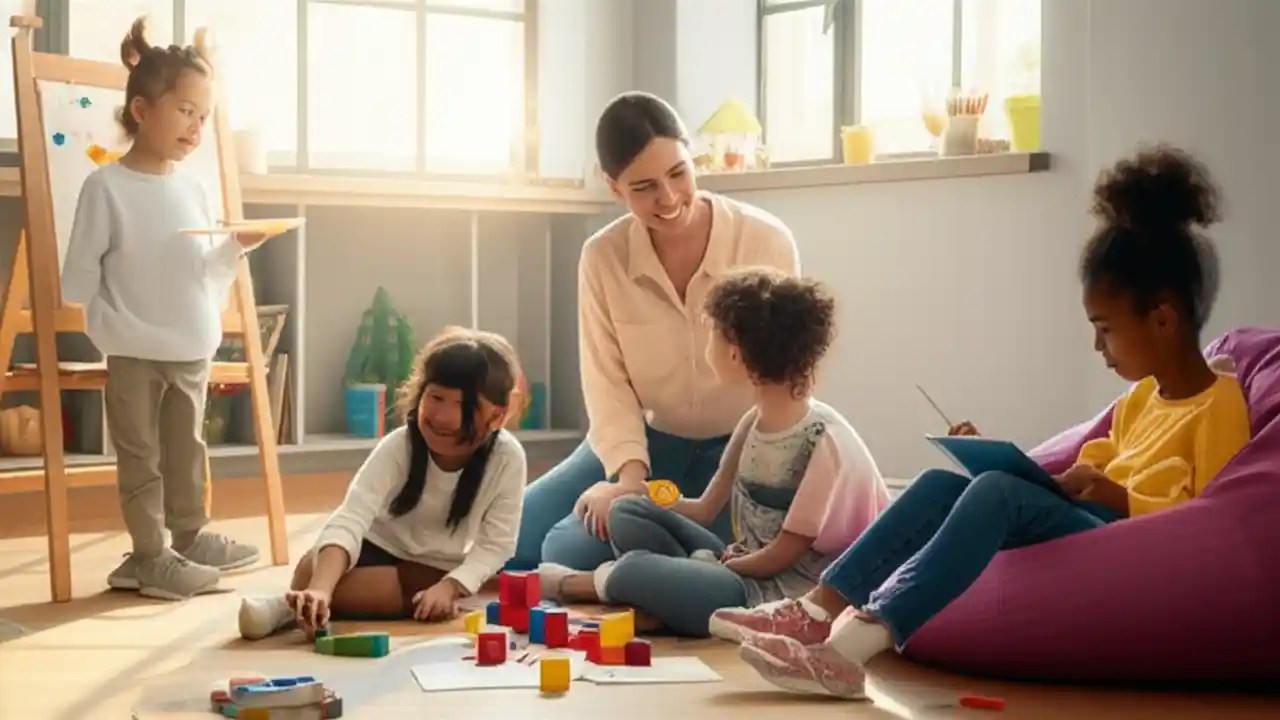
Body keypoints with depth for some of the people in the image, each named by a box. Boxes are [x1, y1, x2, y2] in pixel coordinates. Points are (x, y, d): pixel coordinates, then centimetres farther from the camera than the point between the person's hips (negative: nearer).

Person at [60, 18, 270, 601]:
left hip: (193, 352, 6)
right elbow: (78, 280, -10)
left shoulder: (192, 190, 8)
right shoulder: (105, 186, -10)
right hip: (133, 356, -6)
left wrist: (237, 247, -3)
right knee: (141, 458, 3)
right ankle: (150, 556, 10)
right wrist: (123, 322, -12)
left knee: (188, 451, 16)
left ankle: (190, 537, 29)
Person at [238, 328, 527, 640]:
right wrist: (319, 590, -57)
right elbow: (350, 518, -40)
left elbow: (495, 544, -17)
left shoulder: (507, 457, -25)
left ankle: (289, 606, -31)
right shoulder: (398, 446, -26)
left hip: (438, 571, 1)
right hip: (380, 551, 0)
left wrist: (449, 586, -36)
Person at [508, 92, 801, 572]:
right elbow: (607, 382, -9)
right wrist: (629, 476, -26)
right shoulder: (602, 257, -10)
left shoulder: (766, 241, -17)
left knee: (576, 551, -21)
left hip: (738, 444, -4)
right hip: (650, 438, 4)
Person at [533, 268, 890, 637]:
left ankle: (576, 584, 6)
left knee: (637, 569, -24)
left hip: (785, 597, -9)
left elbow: (783, 554, -14)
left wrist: (721, 564, -3)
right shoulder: (754, 422, 5)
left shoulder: (825, 440, -20)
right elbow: (706, 509, 11)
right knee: (627, 514, 2)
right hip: (743, 568, 9)